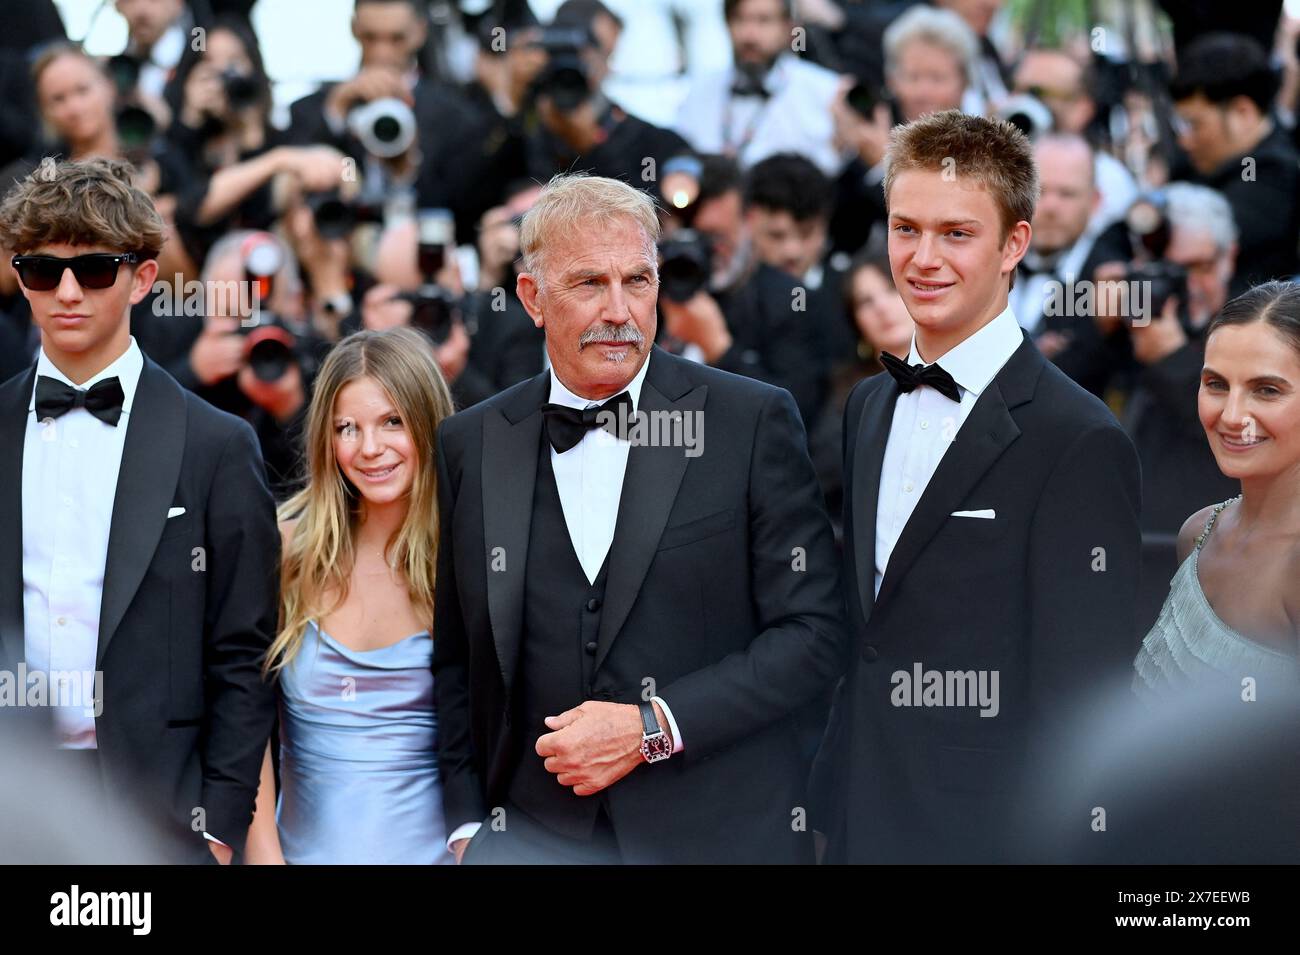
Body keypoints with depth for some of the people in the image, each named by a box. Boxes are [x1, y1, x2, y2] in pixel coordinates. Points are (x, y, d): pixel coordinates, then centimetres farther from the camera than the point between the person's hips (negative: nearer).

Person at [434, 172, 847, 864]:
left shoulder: (754, 422, -2)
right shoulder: (470, 445, 6)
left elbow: (811, 633, -5)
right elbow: (454, 660, 12)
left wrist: (652, 727, -13)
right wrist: (466, 825, 3)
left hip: (719, 832, -2)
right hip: (532, 831, 2)